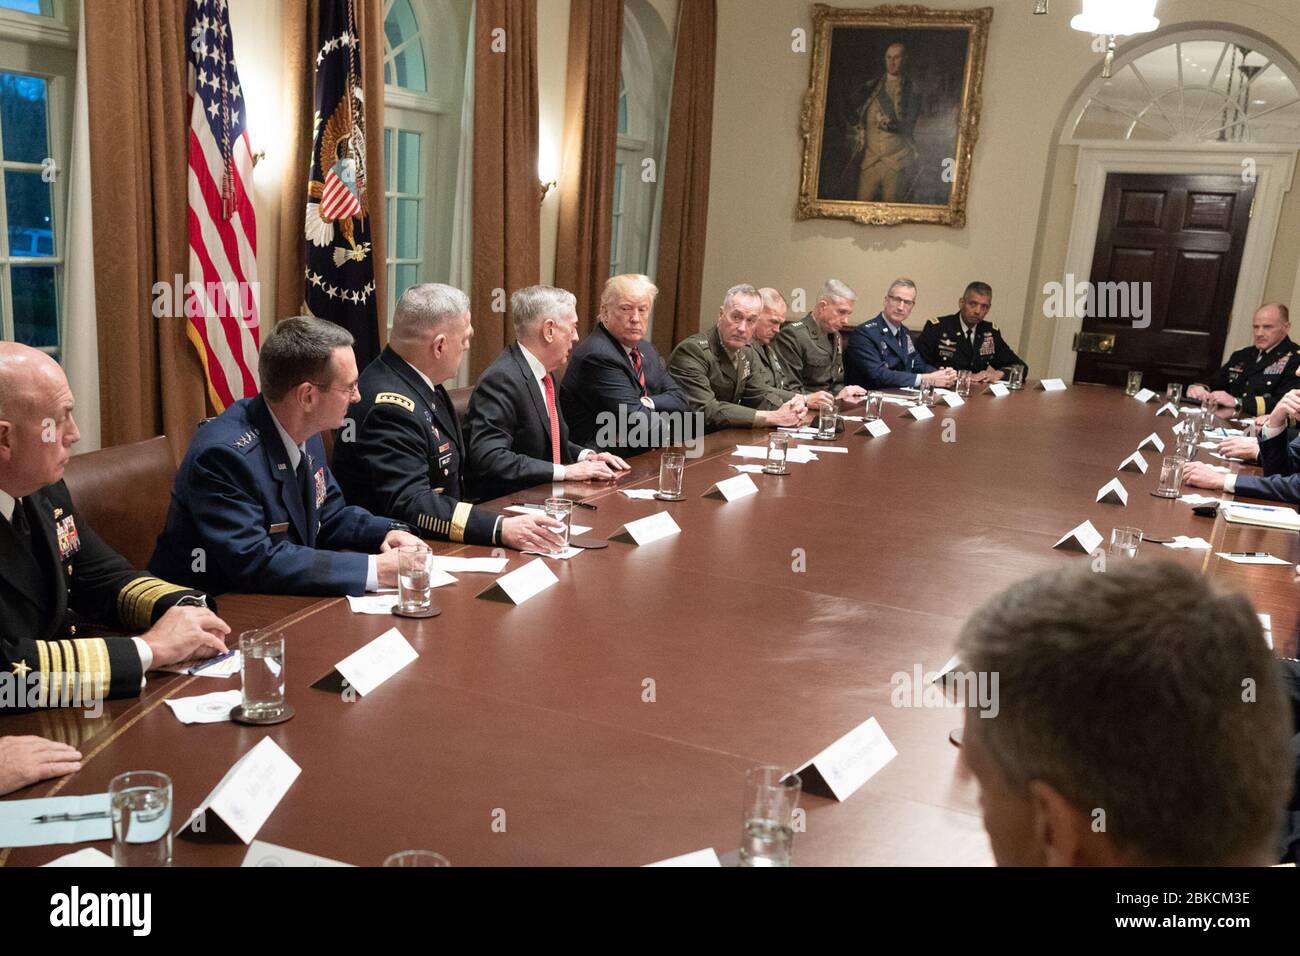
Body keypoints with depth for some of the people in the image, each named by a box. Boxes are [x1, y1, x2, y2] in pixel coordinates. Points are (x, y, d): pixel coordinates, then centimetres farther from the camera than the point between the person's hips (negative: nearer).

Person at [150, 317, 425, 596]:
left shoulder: (306, 434, -1)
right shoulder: (224, 453, -23)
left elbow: (330, 516, 13)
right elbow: (255, 561, -28)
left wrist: (389, 531, -6)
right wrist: (375, 569, -29)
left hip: (279, 605, 7)